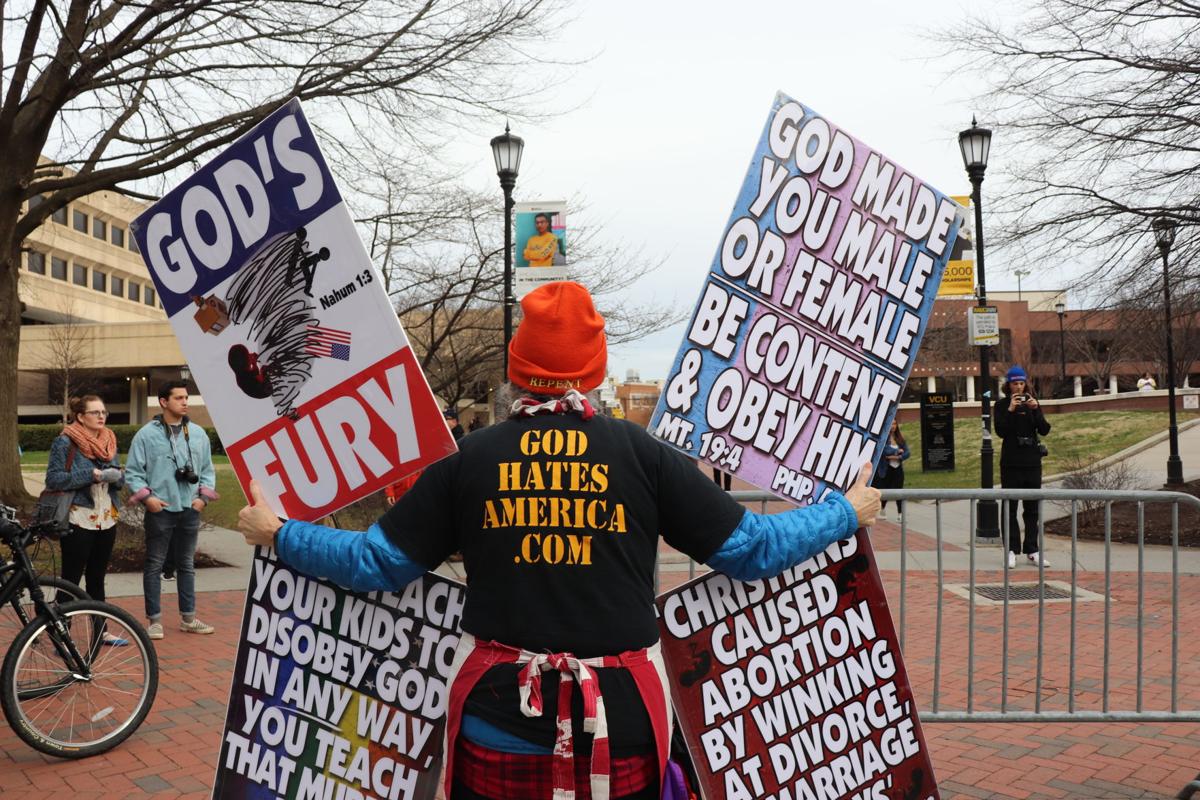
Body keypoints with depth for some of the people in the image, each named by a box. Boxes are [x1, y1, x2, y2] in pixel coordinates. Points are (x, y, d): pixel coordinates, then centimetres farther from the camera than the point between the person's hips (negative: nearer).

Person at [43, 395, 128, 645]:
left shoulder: (109, 441, 10)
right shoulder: (65, 442, -9)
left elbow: (120, 477, 13)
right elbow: (53, 478, -15)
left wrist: (116, 475, -11)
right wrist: (92, 474, -22)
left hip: (106, 520, 6)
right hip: (79, 521, -6)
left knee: (97, 578, 15)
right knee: (70, 580, 0)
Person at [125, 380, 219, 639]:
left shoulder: (198, 433, 6)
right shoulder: (147, 434, -5)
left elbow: (207, 469, 13)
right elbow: (132, 471, -3)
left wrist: (204, 496, 1)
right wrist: (146, 497, -13)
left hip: (190, 510, 4)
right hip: (160, 511, -4)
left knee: (187, 564, 13)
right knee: (154, 565, 4)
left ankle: (188, 618, 22)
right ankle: (155, 620, 14)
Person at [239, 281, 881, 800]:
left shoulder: (470, 460, -4)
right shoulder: (641, 453, -6)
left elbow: (376, 562, 2)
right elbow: (751, 548, -2)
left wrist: (278, 534, 18)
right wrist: (847, 511, 15)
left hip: (499, 713, 1)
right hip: (621, 713, 0)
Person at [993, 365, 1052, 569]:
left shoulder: (1032, 402, 9)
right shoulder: (1002, 405, 1)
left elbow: (1044, 430, 0)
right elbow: (1000, 431, -11)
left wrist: (1035, 410, -13)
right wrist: (1010, 410, -20)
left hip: (1032, 461, 3)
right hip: (1011, 462, -3)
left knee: (1033, 507, 6)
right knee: (1010, 507, -2)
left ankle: (1032, 550, 11)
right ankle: (1012, 550, 0)